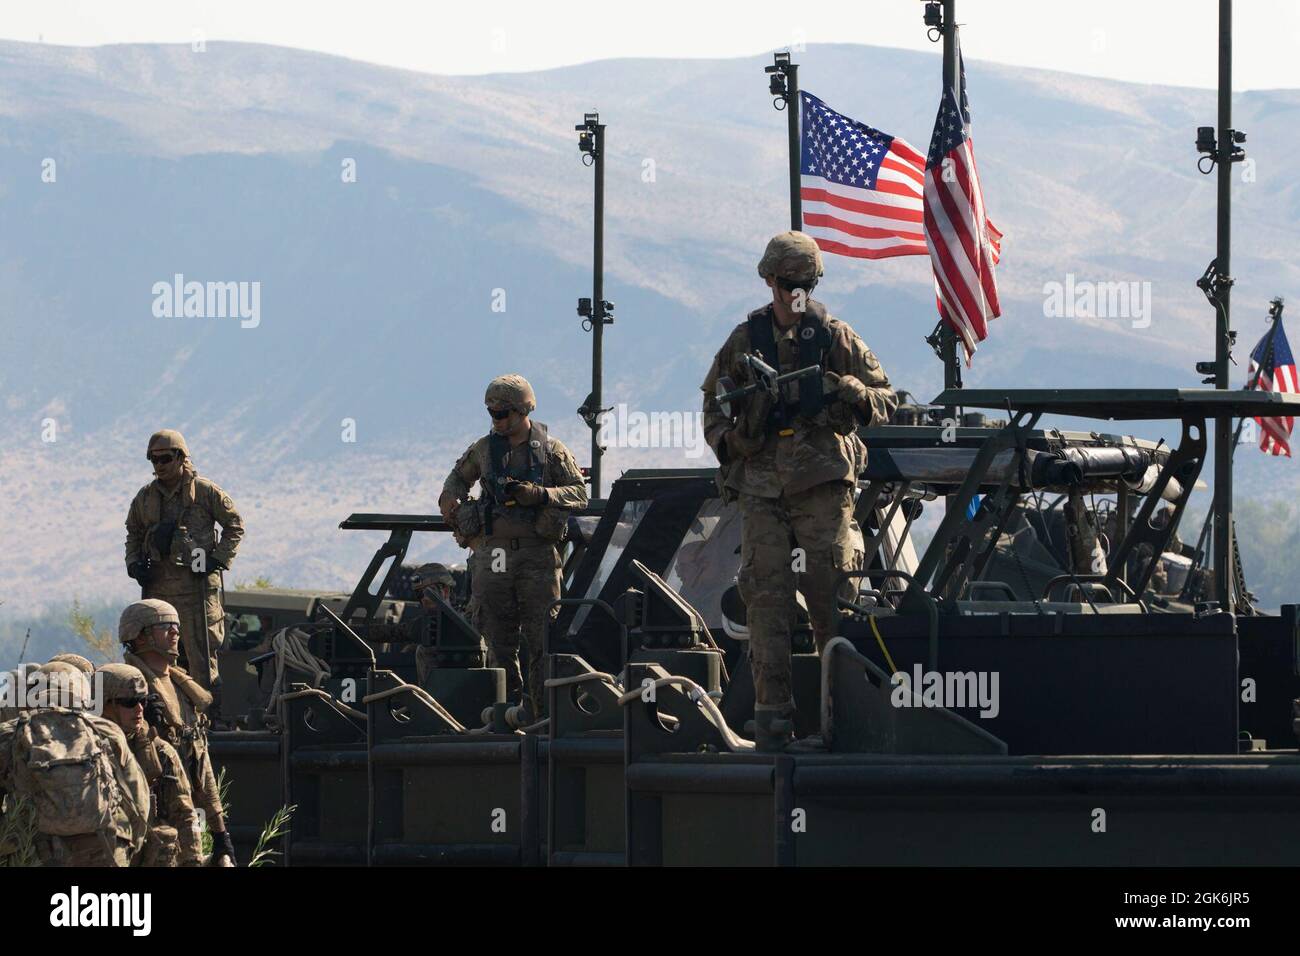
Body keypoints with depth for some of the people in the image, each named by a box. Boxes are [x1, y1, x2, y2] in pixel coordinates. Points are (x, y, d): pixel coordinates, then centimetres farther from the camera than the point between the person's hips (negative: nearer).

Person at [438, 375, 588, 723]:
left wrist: (540, 495, -15)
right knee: (499, 641, 3)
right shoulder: (484, 449, 10)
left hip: (537, 554, -3)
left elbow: (580, 494, 0)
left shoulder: (551, 449, 2)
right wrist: (450, 498, 9)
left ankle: (543, 714, -1)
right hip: (492, 556, 3)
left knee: (541, 641, -4)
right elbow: (460, 475, 29)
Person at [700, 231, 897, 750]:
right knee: (766, 597, -5)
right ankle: (771, 709, -4)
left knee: (829, 591, -7)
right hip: (762, 485, 1)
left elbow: (886, 400, 11)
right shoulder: (744, 341, 12)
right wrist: (729, 439, -2)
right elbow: (714, 405, 20)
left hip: (823, 482, -1)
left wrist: (851, 395, -11)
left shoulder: (836, 338, 8)